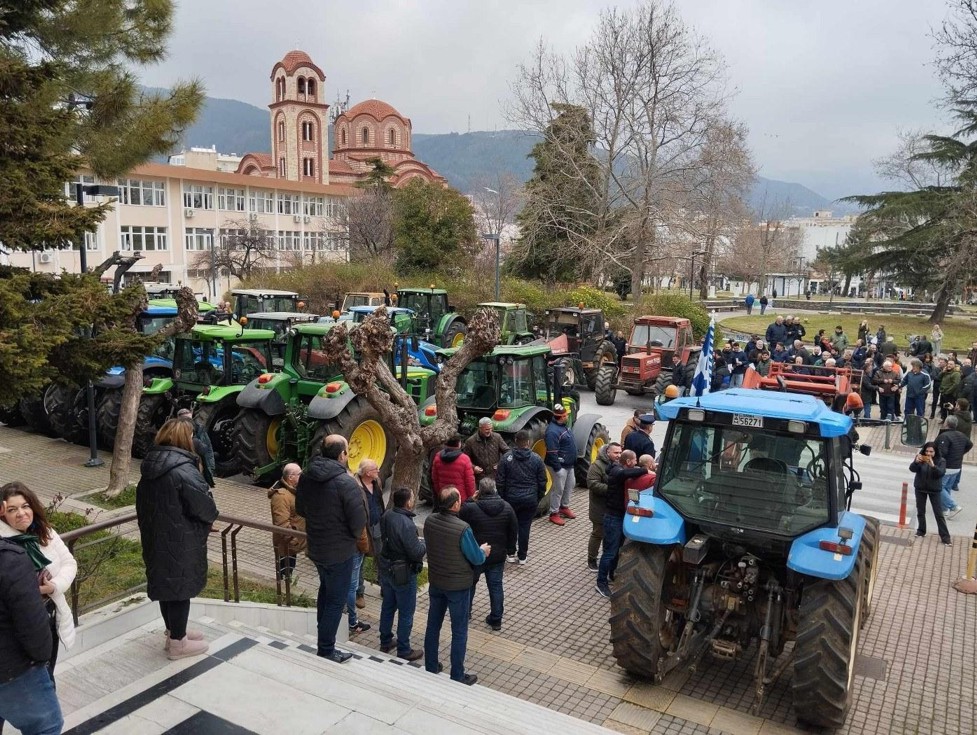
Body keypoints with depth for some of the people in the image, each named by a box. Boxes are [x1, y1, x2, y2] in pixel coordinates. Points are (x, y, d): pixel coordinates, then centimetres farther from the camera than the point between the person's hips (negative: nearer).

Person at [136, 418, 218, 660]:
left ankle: (174, 632, 36)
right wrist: (212, 516, 1)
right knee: (181, 587, 4)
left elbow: (143, 504, 14)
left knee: (166, 583, 20)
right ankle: (177, 643, 16)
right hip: (181, 542, -9)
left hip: (156, 538, 9)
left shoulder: (150, 466, 4)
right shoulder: (184, 470, -23)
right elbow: (205, 508, -20)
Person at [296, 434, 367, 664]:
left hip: (315, 547, 7)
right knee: (336, 600, 7)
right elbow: (359, 520, -22)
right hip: (339, 551, -7)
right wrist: (353, 536, -1)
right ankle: (326, 651, 16)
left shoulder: (306, 476, -5)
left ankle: (323, 634, 43)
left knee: (326, 589, 28)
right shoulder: (345, 483, -26)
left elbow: (300, 509, 9)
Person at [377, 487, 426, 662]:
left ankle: (385, 642, 38)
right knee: (406, 613, 8)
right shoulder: (406, 524, -30)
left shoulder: (386, 516, -6)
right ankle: (404, 651, 20)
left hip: (386, 568, 8)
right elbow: (416, 553, -26)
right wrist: (425, 544, -5)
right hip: (403, 574, -8)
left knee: (387, 606, 22)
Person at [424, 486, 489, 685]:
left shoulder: (429, 521, -11)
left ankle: (431, 667, 35)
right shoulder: (462, 529, -29)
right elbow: (476, 559, -18)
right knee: (459, 632, 10)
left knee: (433, 625, 20)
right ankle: (457, 677, 22)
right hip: (458, 586, -5)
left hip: (435, 582, 6)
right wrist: (484, 551, 6)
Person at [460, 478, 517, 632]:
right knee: (496, 586, 14)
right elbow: (514, 531, 1)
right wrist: (510, 549, 15)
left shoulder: (470, 508, -22)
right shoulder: (507, 508, -7)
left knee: (469, 583, 20)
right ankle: (496, 620, 21)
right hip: (498, 556, 2)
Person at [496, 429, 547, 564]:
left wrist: (502, 497, 9)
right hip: (530, 499, 1)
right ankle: (522, 556, 16)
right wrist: (539, 498, 14)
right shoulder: (536, 459, -4)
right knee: (524, 527, 8)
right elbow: (542, 482, 2)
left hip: (511, 498, 0)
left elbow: (500, 481, -3)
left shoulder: (506, 458, -6)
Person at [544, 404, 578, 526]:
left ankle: (564, 507, 39)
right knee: (558, 489, 1)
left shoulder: (563, 426, 6)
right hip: (560, 465, -10)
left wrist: (573, 462, 21)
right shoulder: (552, 431, -25)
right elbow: (552, 453, -25)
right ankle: (554, 513, 14)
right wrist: (557, 468, -24)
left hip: (569, 464, 10)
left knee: (570, 485, 21)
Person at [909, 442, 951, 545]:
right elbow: (912, 469, -14)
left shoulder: (940, 461, -9)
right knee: (920, 511, 12)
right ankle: (921, 531, 27)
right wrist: (916, 462, -34)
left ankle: (945, 537, 4)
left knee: (939, 513, -1)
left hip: (934, 490, -2)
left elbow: (941, 473, -22)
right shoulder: (920, 458, -5)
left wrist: (933, 465, -38)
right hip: (920, 488, 2)